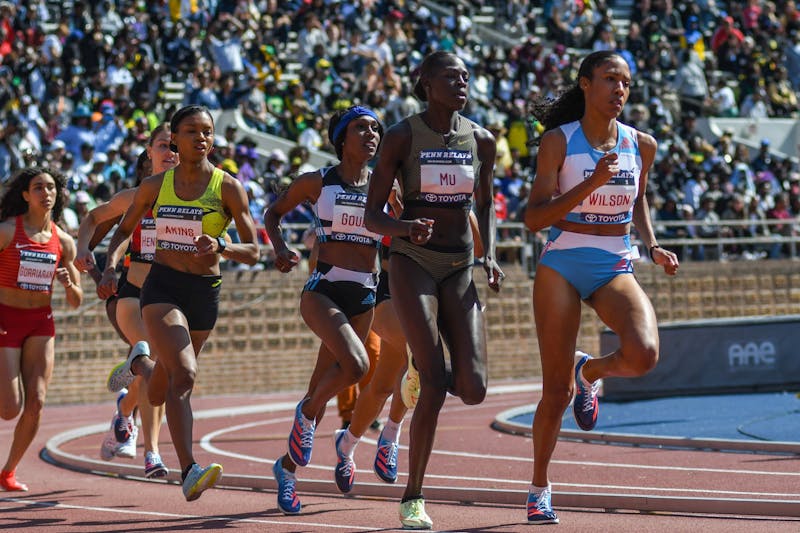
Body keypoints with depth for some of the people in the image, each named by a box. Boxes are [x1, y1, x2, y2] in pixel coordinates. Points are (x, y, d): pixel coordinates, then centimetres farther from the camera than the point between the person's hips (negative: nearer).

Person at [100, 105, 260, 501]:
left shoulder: (228, 188, -2)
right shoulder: (155, 186, 3)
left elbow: (252, 252, -2)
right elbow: (124, 230, 17)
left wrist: (221, 247, -23)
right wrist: (111, 266, -2)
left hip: (205, 291, 2)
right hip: (162, 286, -2)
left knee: (157, 395, 14)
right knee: (184, 374, -26)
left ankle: (139, 363, 51)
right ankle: (189, 472, -30)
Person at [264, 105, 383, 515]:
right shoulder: (317, 183, 1)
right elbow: (273, 213, 14)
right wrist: (280, 248, -4)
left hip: (364, 297, 3)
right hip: (322, 290, -3)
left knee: (325, 384, 7)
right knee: (355, 365, -27)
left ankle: (288, 466, 24)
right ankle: (306, 413, 2)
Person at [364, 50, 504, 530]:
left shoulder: (481, 140, 4)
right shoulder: (403, 137, -7)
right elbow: (372, 216, -5)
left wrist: (490, 255, 4)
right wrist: (404, 228, -25)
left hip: (460, 268, 4)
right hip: (413, 263, -4)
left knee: (473, 390, -9)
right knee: (434, 387, -15)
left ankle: (431, 373, 29)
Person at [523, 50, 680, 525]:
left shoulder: (641, 145, 4)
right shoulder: (559, 141, -6)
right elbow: (534, 218, -10)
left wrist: (653, 246, 6)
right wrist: (589, 185, -21)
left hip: (616, 268, 2)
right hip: (562, 267, -2)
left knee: (644, 353, -27)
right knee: (556, 392, 1)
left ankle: (590, 371, 9)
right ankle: (540, 488, 23)